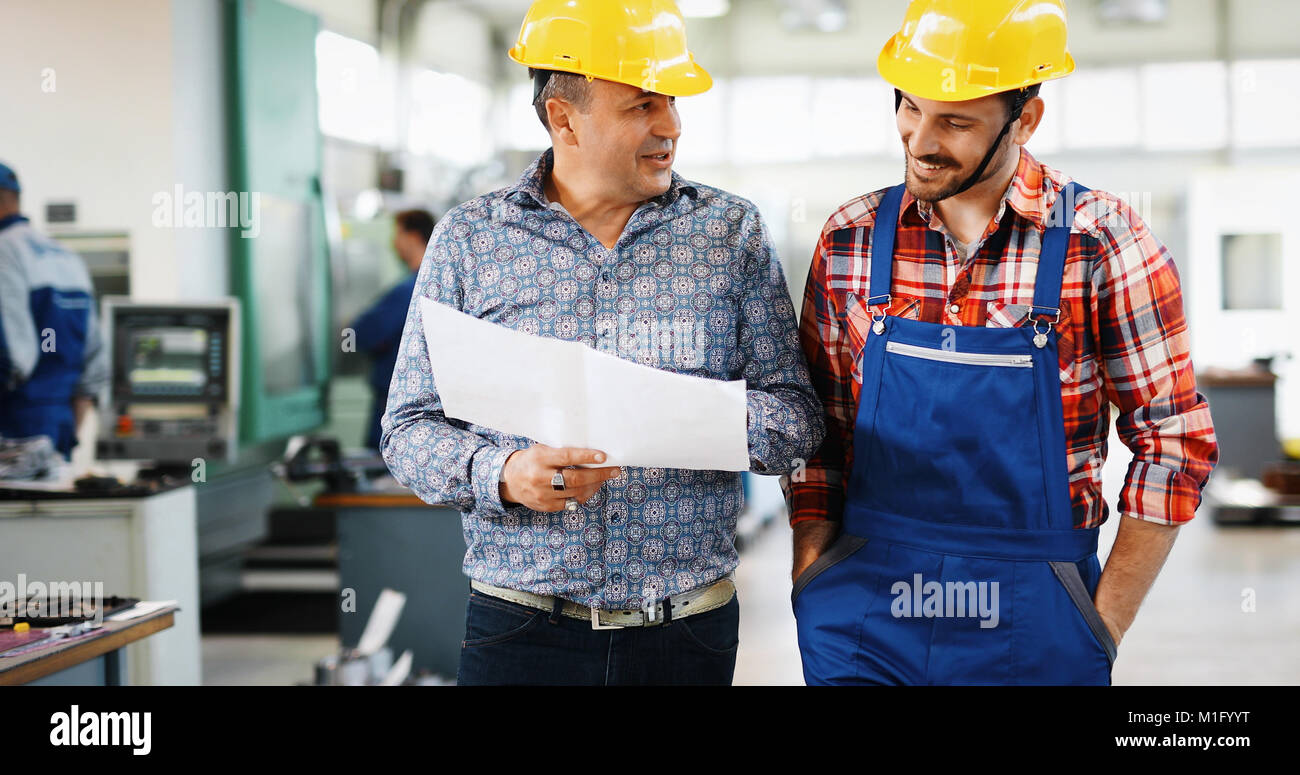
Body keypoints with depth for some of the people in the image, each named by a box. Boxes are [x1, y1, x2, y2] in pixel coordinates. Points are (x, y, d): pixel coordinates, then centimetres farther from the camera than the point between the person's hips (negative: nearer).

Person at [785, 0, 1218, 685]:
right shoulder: (850, 241, 0)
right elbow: (817, 432, 7)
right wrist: (812, 588, -1)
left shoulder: (1101, 243, -8)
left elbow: (1174, 443, -4)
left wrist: (1101, 631, -7)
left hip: (1033, 633, -1)